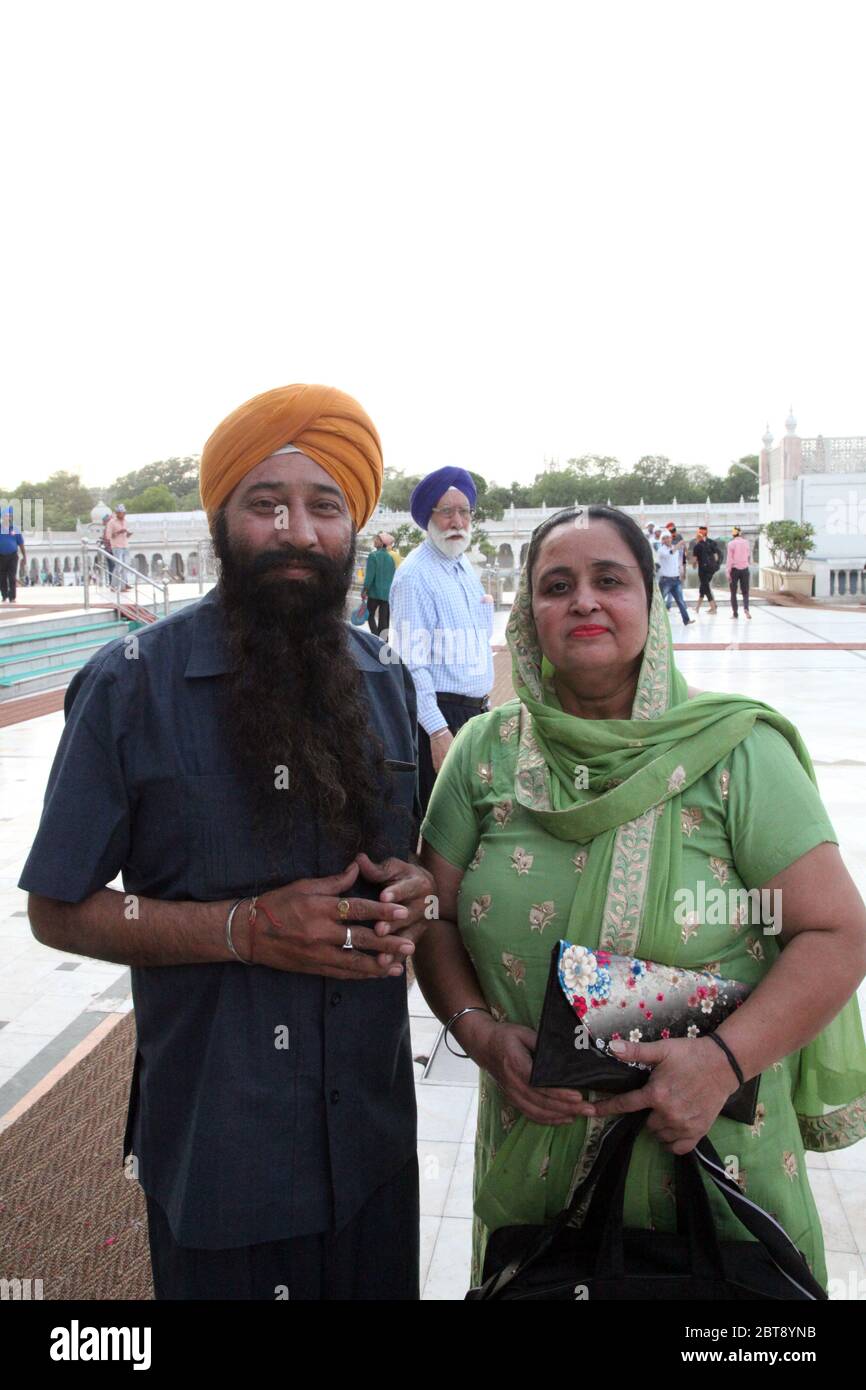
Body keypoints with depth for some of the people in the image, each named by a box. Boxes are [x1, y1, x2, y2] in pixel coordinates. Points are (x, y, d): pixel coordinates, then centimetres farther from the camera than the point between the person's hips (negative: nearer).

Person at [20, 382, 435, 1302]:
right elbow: (59, 911, -8)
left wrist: (410, 892, -8)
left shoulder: (383, 682, 4)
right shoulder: (131, 685, -11)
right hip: (215, 1147, -4)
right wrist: (242, 929, -21)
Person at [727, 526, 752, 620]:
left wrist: (728, 573, -6)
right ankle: (746, 608, -17)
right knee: (745, 592, 7)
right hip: (745, 569, 2)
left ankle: (735, 612, 6)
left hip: (734, 569, -2)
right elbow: (750, 557, 12)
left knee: (733, 593, 8)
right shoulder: (746, 542, 3)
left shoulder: (731, 543, -7)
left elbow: (729, 559, -9)